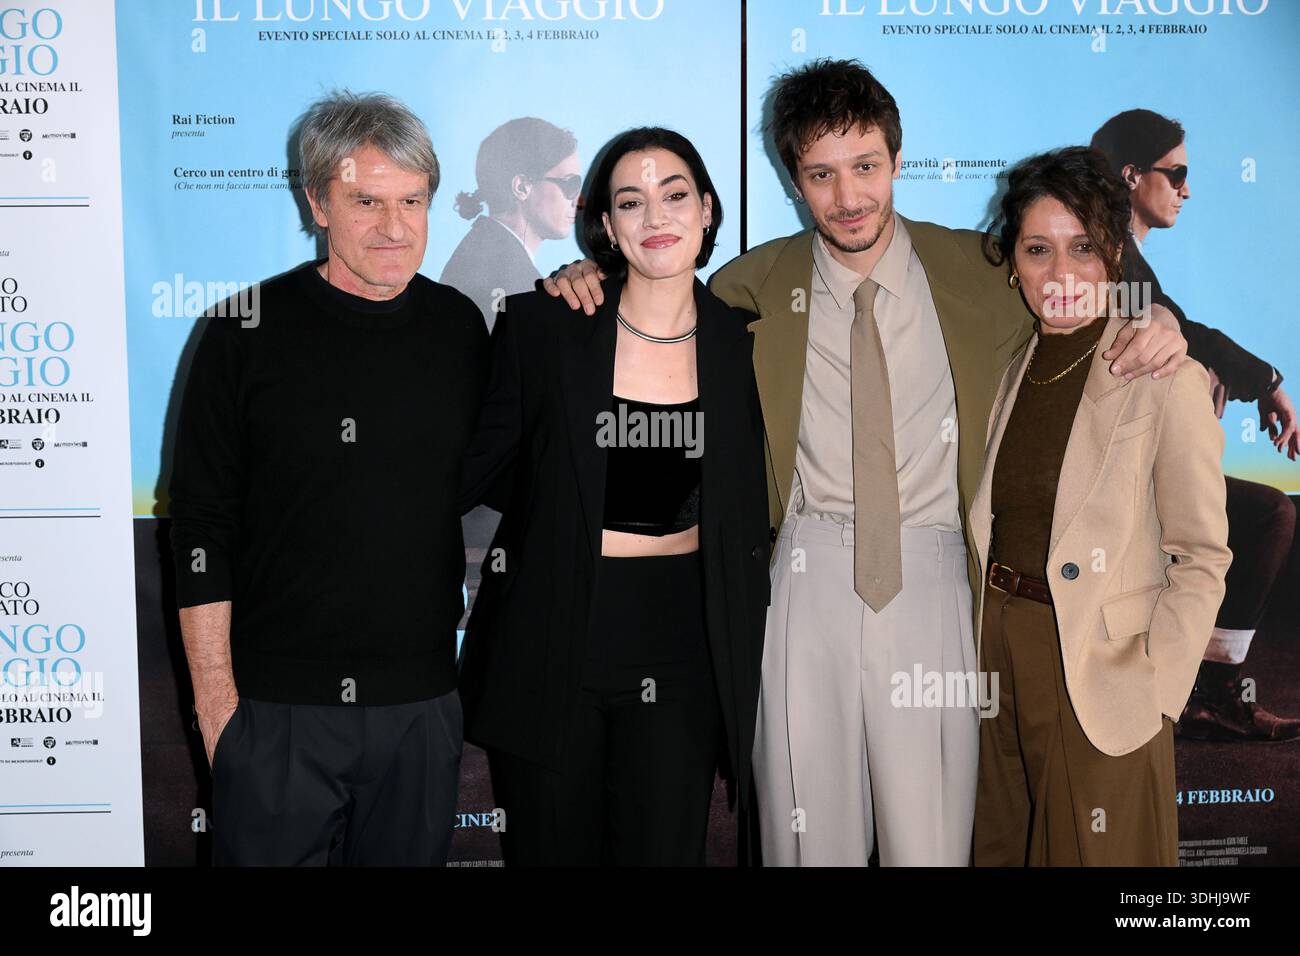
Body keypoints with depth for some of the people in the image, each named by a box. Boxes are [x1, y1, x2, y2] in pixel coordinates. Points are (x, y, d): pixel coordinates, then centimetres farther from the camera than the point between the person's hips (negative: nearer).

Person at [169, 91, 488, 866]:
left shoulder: (459, 327, 4)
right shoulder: (250, 333, -6)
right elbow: (202, 531, -4)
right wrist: (215, 698, -7)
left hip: (422, 704, 3)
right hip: (275, 708, -3)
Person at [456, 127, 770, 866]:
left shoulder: (742, 345, 2)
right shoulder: (540, 325, -5)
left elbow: (746, 523, 10)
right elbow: (479, 469, 4)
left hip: (680, 662, 1)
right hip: (549, 650, -1)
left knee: (666, 853, 6)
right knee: (553, 851, 10)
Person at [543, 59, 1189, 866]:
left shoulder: (975, 271, 4)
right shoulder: (761, 283, 4)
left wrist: (1157, 335, -4)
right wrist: (588, 281, -3)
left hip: (930, 582, 0)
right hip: (808, 578, 0)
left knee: (931, 841, 5)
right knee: (810, 836, 10)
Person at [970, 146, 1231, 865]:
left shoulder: (1166, 380, -13)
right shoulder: (1014, 374, 6)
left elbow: (1201, 558, -12)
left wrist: (1155, 689, -18)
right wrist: (987, 635, 3)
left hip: (1097, 670, -6)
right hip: (998, 651, 6)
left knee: (1095, 853, 11)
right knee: (1003, 848, 20)